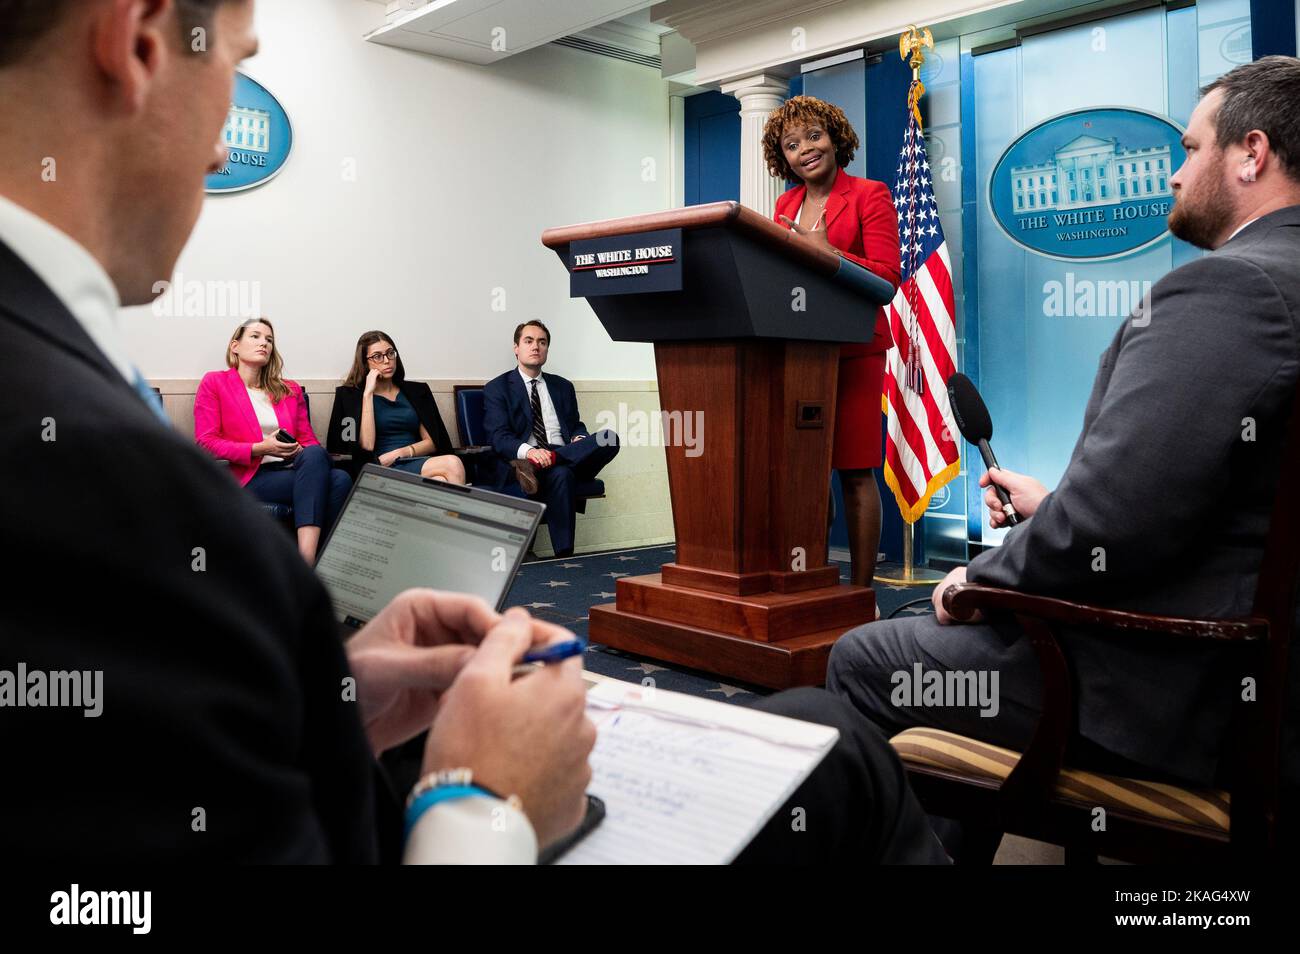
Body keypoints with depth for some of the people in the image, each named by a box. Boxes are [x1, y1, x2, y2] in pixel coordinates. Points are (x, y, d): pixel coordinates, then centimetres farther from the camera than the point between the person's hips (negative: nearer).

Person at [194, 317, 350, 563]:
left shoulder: (290, 390, 23)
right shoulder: (214, 383, 10)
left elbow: (309, 441, 20)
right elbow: (206, 443, 0)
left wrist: (300, 452, -6)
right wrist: (259, 449, -13)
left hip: (290, 471, 5)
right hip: (249, 477, -5)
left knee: (340, 480, -33)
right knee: (337, 481, -33)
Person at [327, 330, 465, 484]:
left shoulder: (416, 391, 19)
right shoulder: (351, 395, 9)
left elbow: (431, 443, 13)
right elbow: (366, 446, -7)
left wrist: (400, 453, -6)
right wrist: (368, 393, -6)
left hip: (417, 462, 4)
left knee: (440, 483, -35)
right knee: (451, 465, -32)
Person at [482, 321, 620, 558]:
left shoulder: (563, 387, 27)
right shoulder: (497, 389, 10)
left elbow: (576, 426, 27)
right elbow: (499, 437, -5)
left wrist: (580, 439, -3)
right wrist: (528, 451, -29)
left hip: (568, 458, 6)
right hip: (521, 462, -5)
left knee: (609, 438, -30)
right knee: (561, 474, -42)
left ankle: (533, 467, -41)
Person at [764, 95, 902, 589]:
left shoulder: (870, 195, 0)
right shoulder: (786, 204, 17)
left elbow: (887, 275, -10)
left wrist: (827, 252, -16)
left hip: (852, 349, -5)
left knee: (855, 470, -5)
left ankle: (860, 591, 2)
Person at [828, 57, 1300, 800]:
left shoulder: (1227, 286, -20)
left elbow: (1109, 524, -27)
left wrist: (982, 578, -11)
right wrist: (1053, 505, 11)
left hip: (1174, 688, -9)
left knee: (861, 661, 5)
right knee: (941, 626, 25)